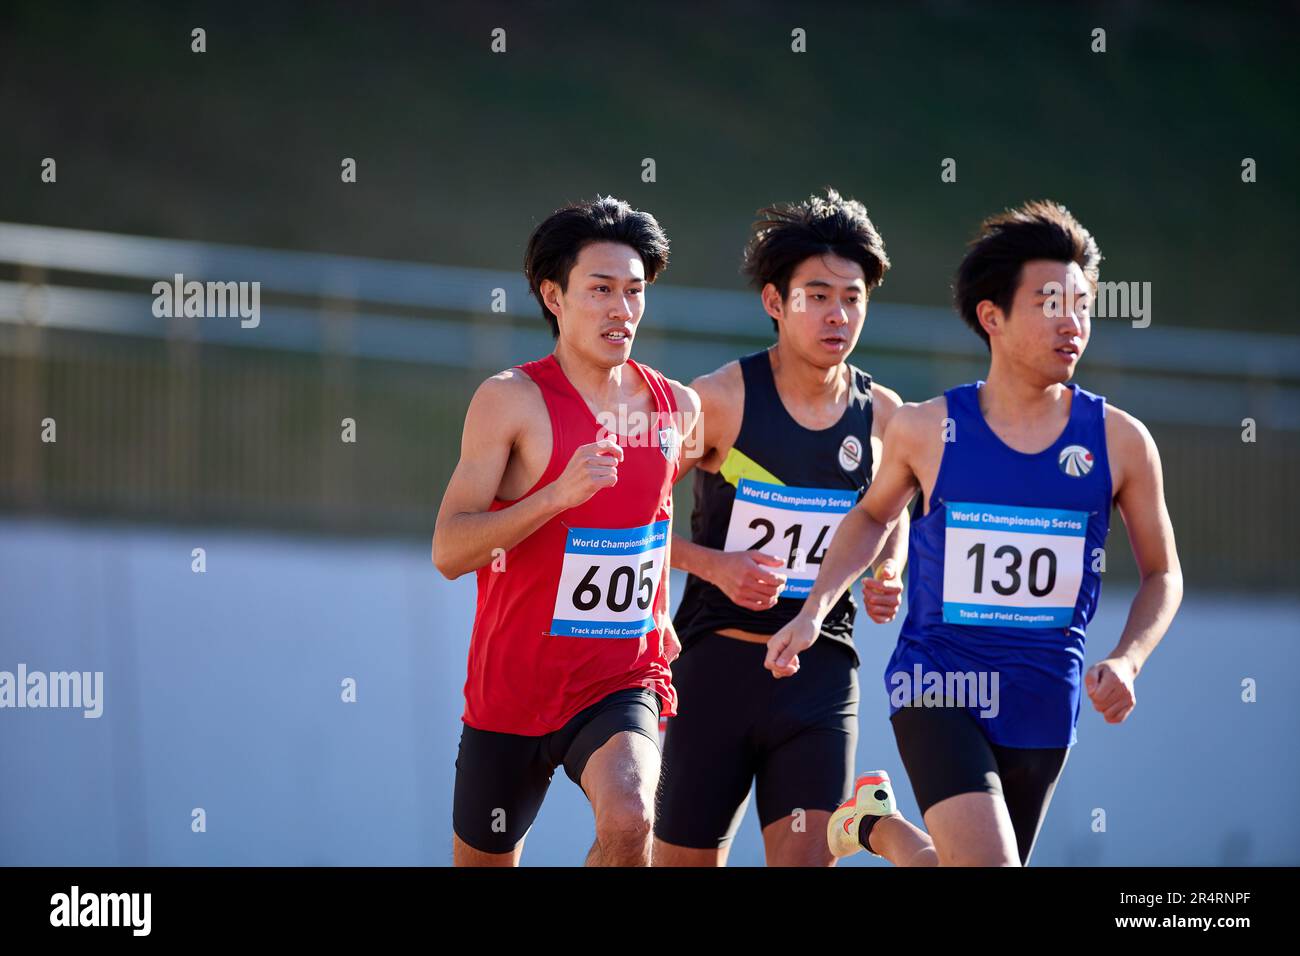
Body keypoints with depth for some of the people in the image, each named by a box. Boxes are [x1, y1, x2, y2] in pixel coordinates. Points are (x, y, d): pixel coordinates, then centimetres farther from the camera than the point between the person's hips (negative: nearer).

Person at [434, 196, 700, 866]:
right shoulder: (511, 400, -10)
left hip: (624, 684, 1)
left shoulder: (677, 407, 4)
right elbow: (449, 551, -18)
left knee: (628, 822, -29)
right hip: (512, 686, -1)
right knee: (483, 861, 12)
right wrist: (559, 493, -28)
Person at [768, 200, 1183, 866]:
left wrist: (1126, 660, -8)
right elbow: (873, 516, 18)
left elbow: (1162, 575, 9)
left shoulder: (1120, 442, -1)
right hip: (936, 686, -3)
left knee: (978, 867, 15)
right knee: (988, 863, -24)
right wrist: (813, 612, 5)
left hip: (1043, 705, 3)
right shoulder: (926, 430, -3)